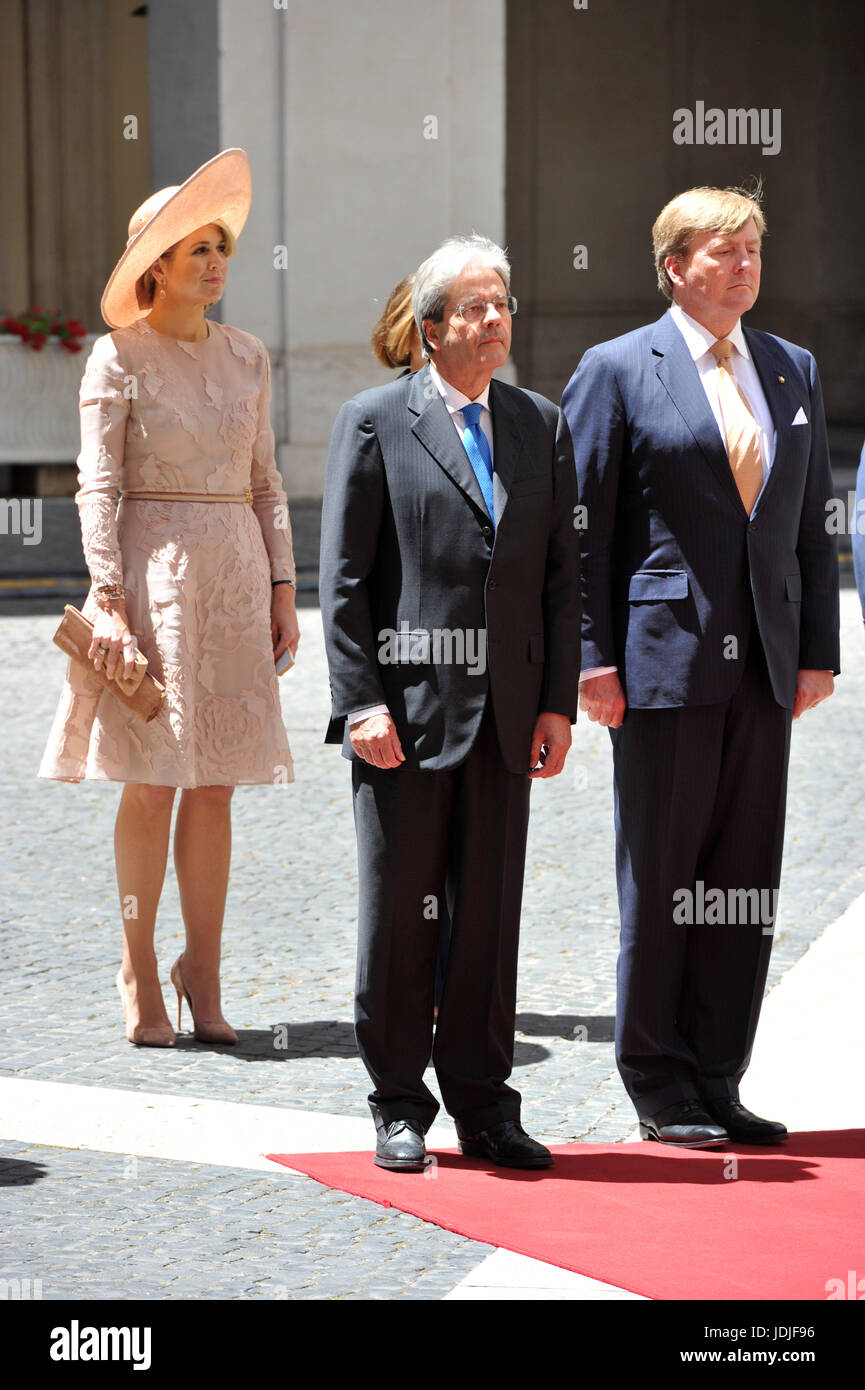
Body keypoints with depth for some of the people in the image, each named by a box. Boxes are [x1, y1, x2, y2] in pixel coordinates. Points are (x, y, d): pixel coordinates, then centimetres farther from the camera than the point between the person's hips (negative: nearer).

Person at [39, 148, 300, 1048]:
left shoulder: (246, 357, 12)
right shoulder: (119, 358, -3)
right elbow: (98, 489, -6)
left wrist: (282, 591, 8)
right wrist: (110, 602, -13)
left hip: (234, 570, 4)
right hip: (152, 568, -4)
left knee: (216, 785, 5)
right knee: (152, 783, -3)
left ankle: (203, 974, 13)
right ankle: (138, 973, 9)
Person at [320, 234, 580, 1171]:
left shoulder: (541, 426, 12)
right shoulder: (374, 422, 0)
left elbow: (561, 574, 11)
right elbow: (342, 577, -3)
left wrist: (558, 700, 3)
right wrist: (360, 703, -11)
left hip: (507, 709, 4)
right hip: (406, 706, -3)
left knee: (491, 909, 7)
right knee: (398, 910, 3)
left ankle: (483, 1103, 16)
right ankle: (399, 1108, 13)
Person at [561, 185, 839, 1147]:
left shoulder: (794, 371, 13)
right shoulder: (617, 371, -2)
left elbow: (811, 522, 14)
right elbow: (583, 528, -3)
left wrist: (818, 649, 7)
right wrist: (593, 658, -9)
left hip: (765, 665, 5)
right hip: (664, 658, -5)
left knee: (747, 882, 7)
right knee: (660, 878, 2)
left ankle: (716, 1077, 17)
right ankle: (658, 1085, 13)